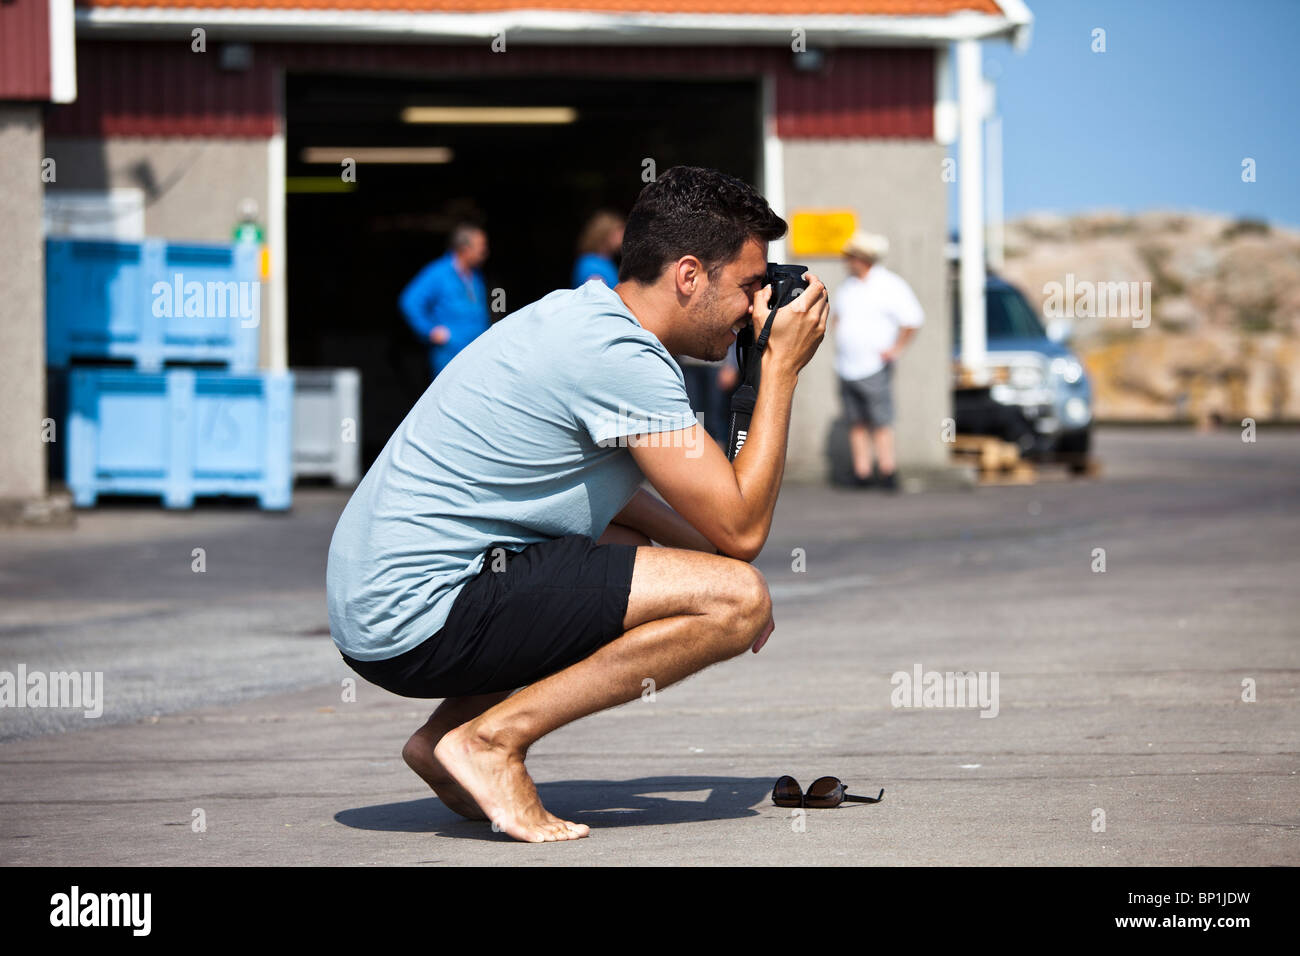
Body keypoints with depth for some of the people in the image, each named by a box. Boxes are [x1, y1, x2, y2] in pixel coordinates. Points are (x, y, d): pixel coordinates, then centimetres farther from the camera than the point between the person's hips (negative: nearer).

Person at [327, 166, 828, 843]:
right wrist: (782, 369, -1)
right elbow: (742, 528, -11)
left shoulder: (577, 316, 16)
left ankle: (445, 737, 15)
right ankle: (492, 737, -9)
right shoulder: (626, 361, -14)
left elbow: (607, 488, 31)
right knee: (736, 599, -14)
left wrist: (715, 558, 16)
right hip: (421, 620, -10)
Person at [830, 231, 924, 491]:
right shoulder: (847, 286, 14)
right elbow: (836, 314, 31)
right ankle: (862, 472, 5)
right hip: (846, 369, 6)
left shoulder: (890, 285, -7)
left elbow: (912, 320, -8)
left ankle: (887, 473, -7)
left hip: (874, 369, -6)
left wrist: (895, 349, -9)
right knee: (856, 422, 4)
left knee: (880, 422, -8)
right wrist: (837, 337, 17)